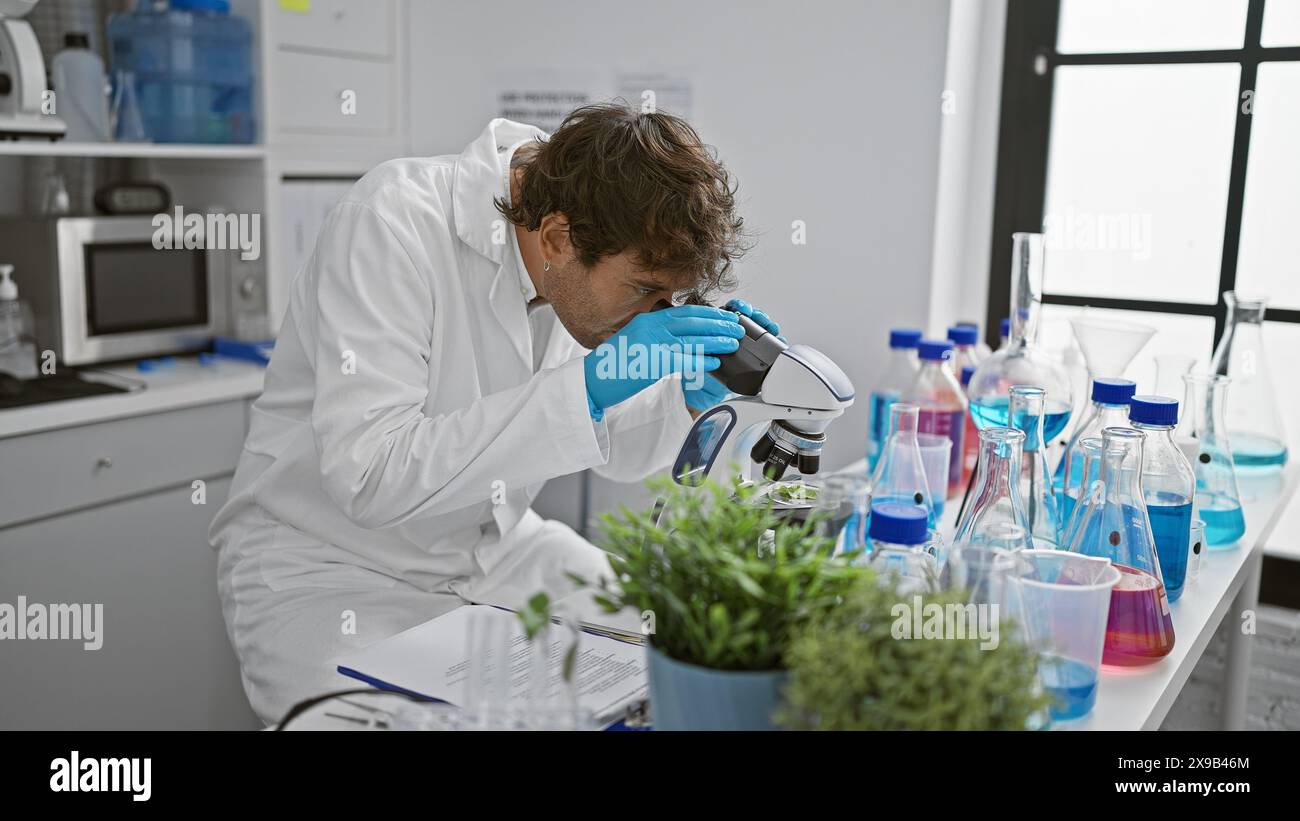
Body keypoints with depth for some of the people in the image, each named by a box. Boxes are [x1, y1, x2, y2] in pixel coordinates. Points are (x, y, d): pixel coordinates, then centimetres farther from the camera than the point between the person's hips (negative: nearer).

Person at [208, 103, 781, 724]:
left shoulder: (582, 268, -7)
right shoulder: (393, 223, -25)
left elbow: (614, 454, 5)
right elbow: (371, 479, -34)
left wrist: (693, 394, -15)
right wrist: (586, 387, -37)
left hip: (488, 546, 6)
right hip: (329, 565, -5)